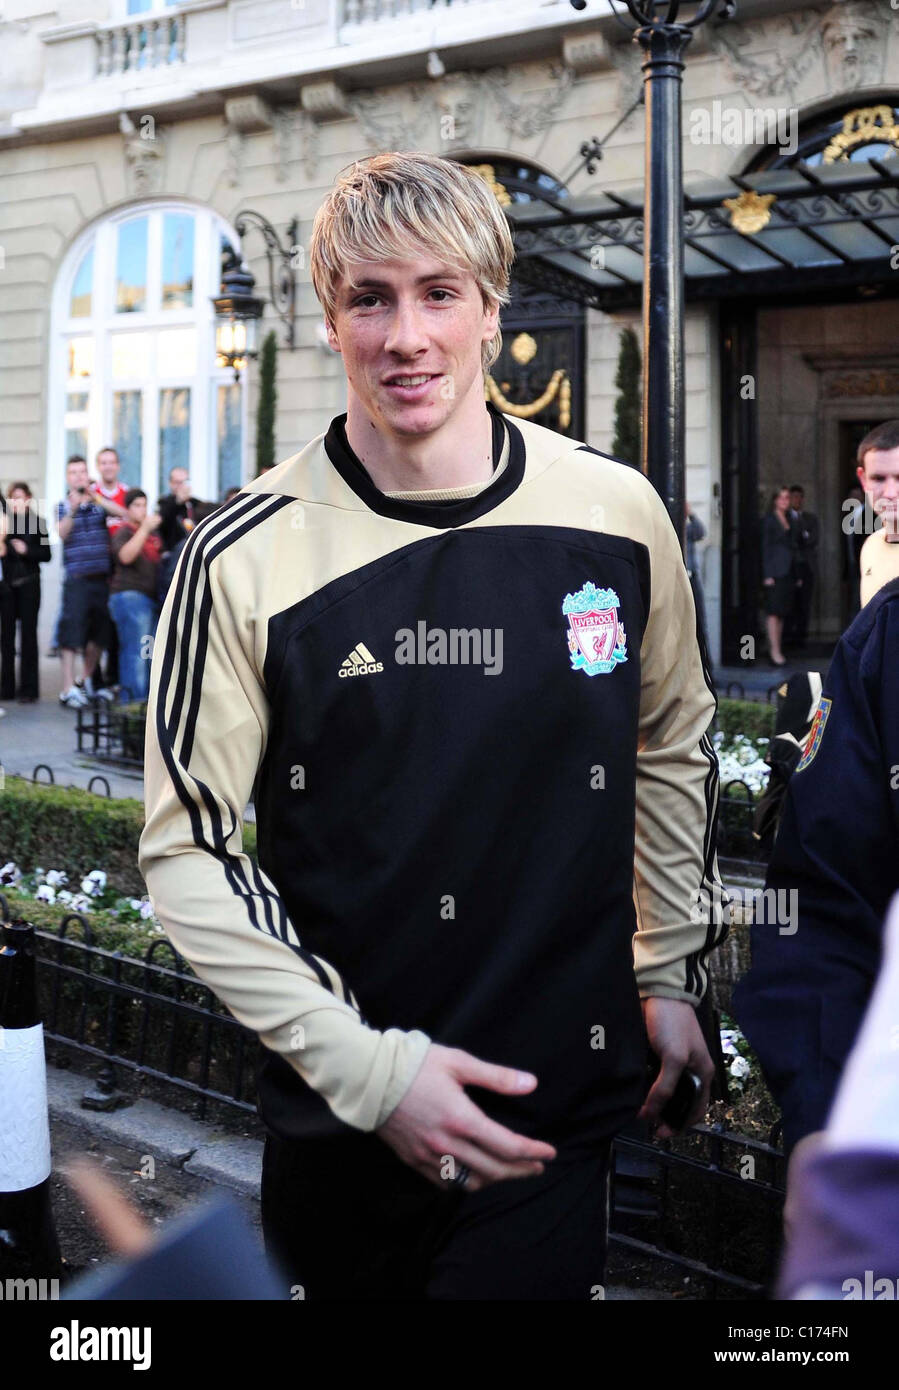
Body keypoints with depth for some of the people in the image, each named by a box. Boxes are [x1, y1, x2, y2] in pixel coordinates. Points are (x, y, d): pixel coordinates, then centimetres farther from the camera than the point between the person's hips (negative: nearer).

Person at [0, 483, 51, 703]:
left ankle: (28, 688, 3)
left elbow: (46, 555, 1)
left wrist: (26, 550, -14)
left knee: (28, 633, 0)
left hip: (28, 585, -2)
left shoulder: (36, 522, 2)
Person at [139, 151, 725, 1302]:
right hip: (339, 1113, 0)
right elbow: (187, 847, -11)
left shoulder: (617, 516, -5)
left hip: (564, 1092, 1)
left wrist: (671, 974, 8)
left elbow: (672, 748, 10)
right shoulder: (246, 556, -13)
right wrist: (362, 1065, -17)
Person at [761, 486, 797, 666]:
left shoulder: (789, 520, 17)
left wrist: (796, 575, 13)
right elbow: (765, 547, -7)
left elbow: (792, 546, 18)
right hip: (775, 570, -7)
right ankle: (775, 651, -12)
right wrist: (768, 574, -14)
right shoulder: (769, 519, -3)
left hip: (788, 571, 7)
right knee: (774, 610, -10)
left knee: (782, 611, 7)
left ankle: (776, 650, 10)